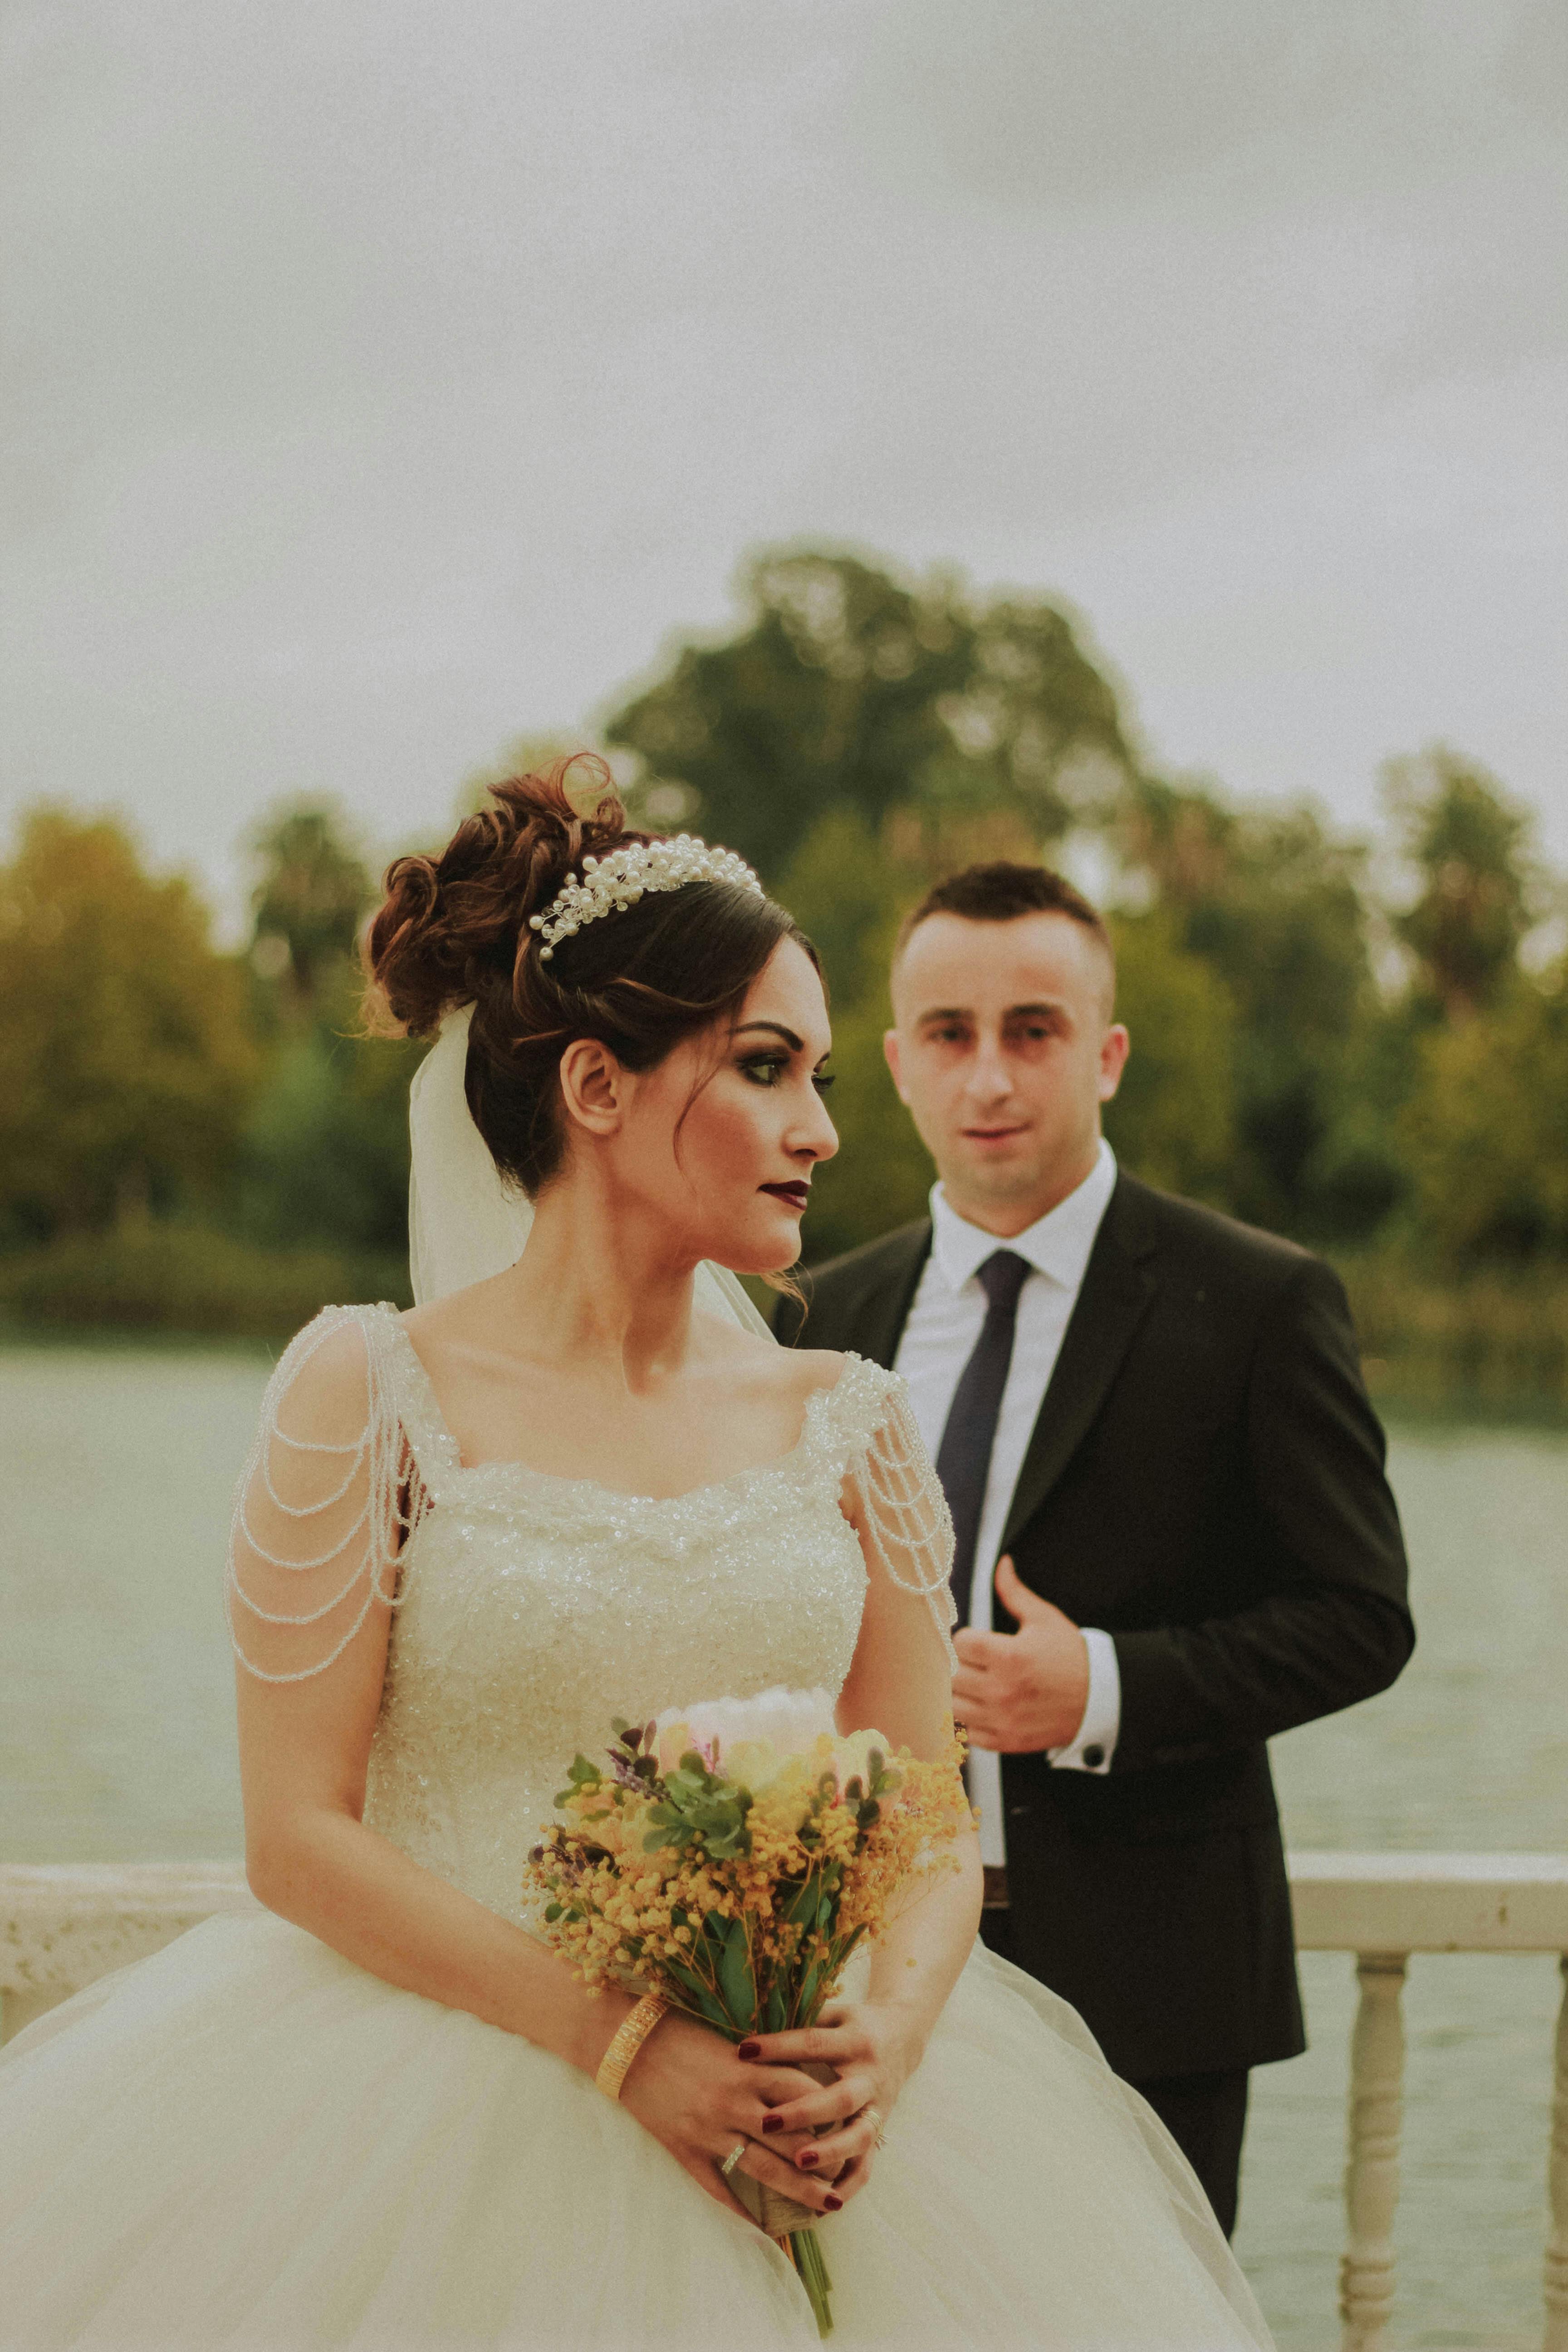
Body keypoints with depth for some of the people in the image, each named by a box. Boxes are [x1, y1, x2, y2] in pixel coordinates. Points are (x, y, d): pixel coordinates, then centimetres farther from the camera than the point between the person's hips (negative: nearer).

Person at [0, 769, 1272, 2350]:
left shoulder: (846, 1420, 7)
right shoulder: (369, 1393, -4)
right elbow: (300, 1835, -8)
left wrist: (890, 2036, -14)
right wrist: (616, 2040, -17)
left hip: (793, 2105, 3)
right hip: (444, 2138, -3)